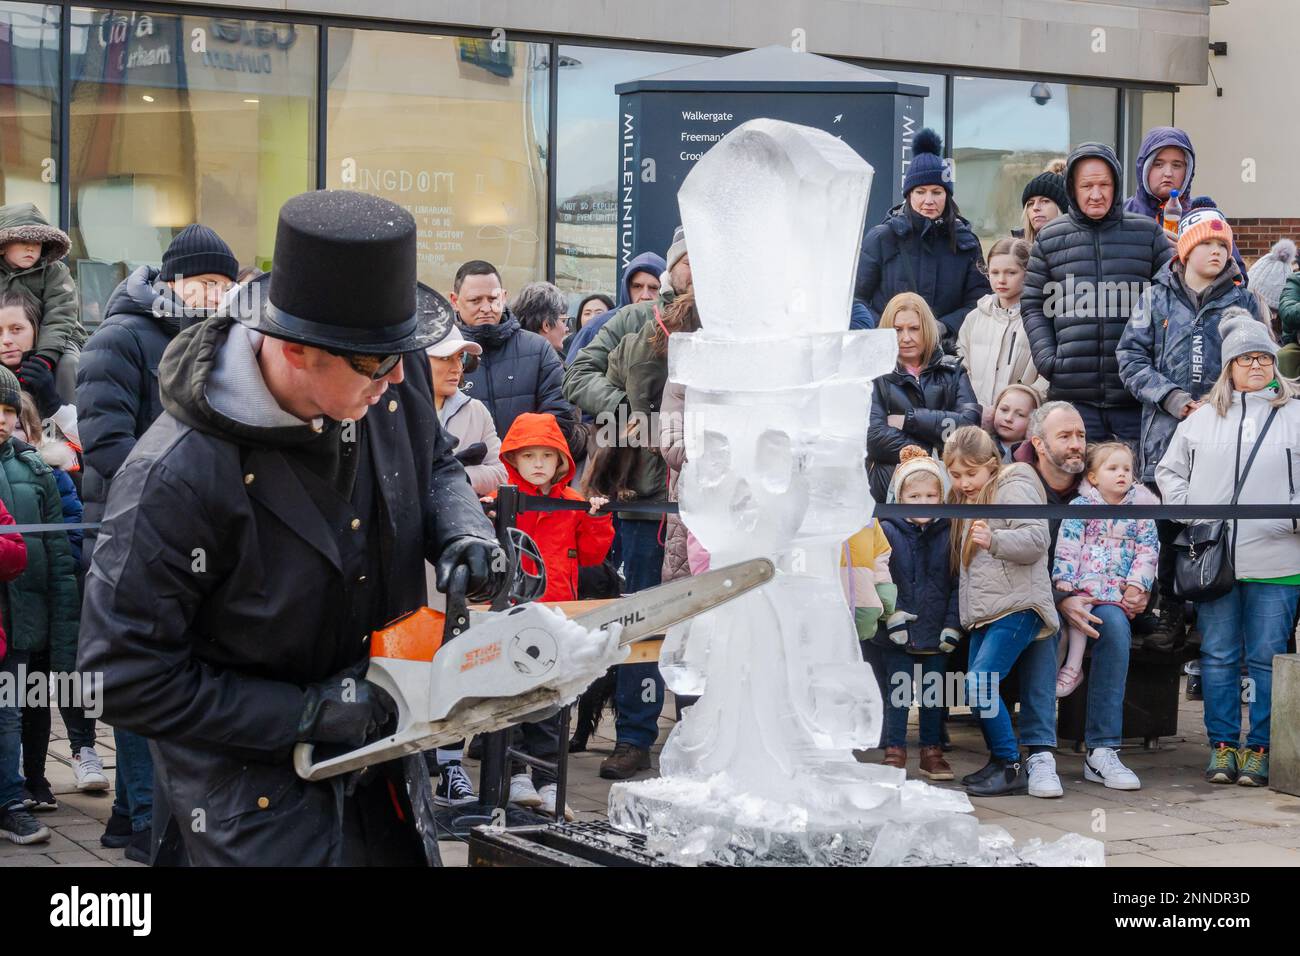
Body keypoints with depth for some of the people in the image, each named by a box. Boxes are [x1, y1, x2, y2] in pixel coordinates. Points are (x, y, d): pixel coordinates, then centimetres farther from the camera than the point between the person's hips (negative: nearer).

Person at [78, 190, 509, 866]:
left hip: (378, 735, 7)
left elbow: (434, 463, 11)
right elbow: (126, 678, -23)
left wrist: (462, 532, -11)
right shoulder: (178, 475, -31)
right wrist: (304, 714, -22)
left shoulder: (391, 378, -13)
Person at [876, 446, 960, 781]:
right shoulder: (888, 531, -4)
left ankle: (932, 750, 21)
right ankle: (895, 750, 13)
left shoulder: (949, 533, 2)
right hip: (899, 633, -2)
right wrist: (892, 615, -14)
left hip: (938, 632, 2)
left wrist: (953, 624, -5)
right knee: (899, 691, 4)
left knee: (933, 691, 10)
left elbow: (957, 584, 2)